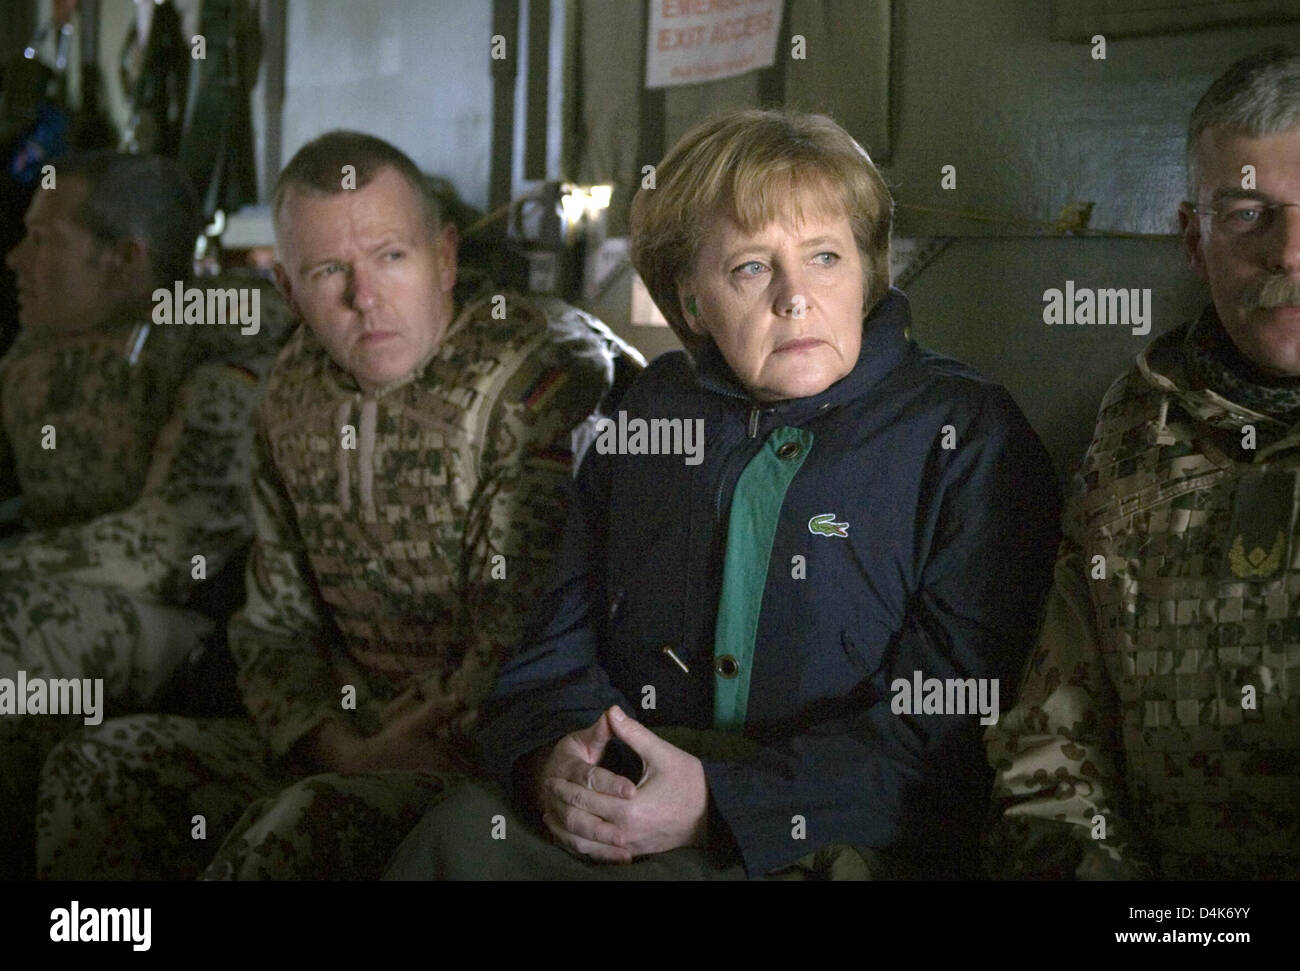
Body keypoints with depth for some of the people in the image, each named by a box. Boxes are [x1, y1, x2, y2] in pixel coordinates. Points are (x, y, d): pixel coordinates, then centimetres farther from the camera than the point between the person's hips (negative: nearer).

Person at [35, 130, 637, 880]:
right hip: (348, 743, 7)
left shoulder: (543, 376, -15)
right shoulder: (299, 393, 9)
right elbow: (276, 624, 12)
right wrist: (337, 748, -6)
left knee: (306, 829, -34)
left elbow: (524, 643, -20)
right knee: (91, 774, -3)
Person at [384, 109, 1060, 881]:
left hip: (837, 842, -4)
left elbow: (948, 725, -11)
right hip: (624, 807, 5)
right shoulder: (654, 414, 15)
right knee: (462, 830, -26)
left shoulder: (971, 439, -2)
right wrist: (550, 758, -11)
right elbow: (561, 649, 14)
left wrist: (720, 804, -21)